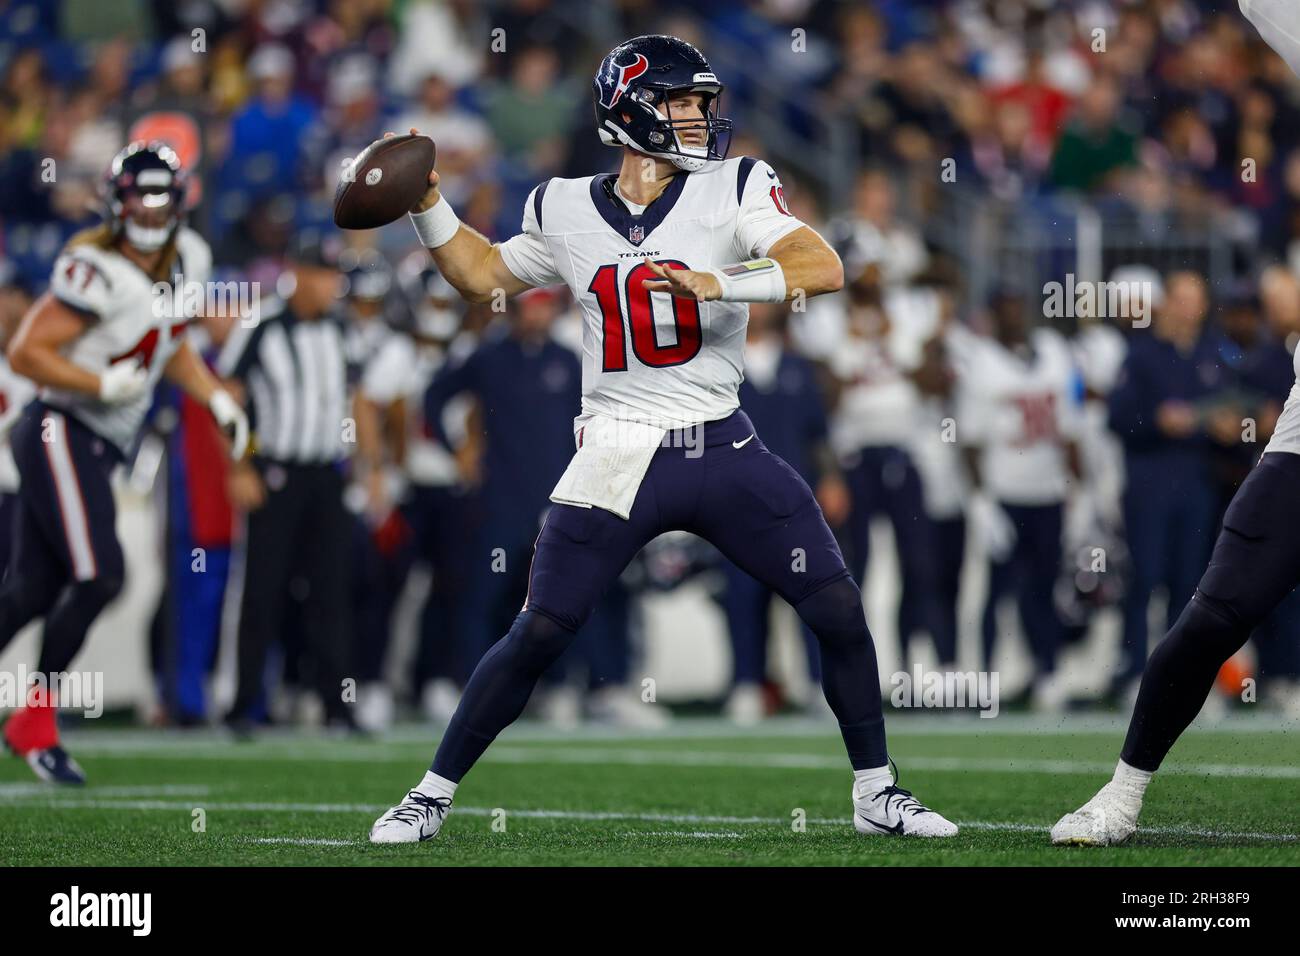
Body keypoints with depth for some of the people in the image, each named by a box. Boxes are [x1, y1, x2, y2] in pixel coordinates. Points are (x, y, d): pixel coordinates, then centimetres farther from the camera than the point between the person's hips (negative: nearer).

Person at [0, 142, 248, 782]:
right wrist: (105, 384, -24)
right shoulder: (97, 273, -18)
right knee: (98, 576, -16)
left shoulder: (187, 260, 8)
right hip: (61, 434, -8)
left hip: (97, 447, 8)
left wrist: (217, 399, 14)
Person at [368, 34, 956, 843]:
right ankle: (435, 793, 11)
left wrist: (720, 284, -30)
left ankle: (876, 793, 13)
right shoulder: (566, 212, 4)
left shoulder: (733, 190, -2)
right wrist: (426, 202, 11)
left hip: (723, 451, 0)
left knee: (840, 612, -3)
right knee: (538, 636, -3)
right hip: (619, 463, 0)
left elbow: (824, 268, -18)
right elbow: (483, 275, 22)